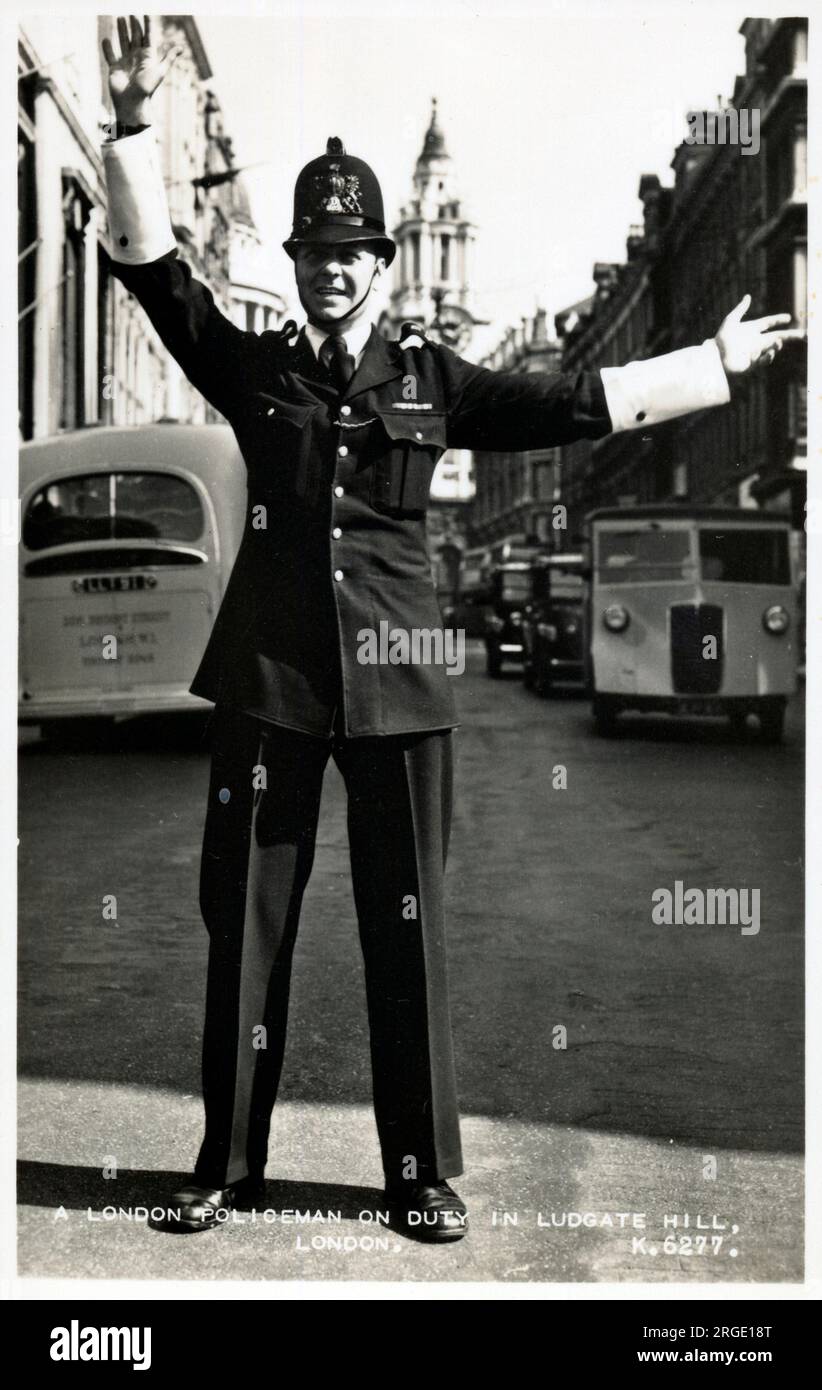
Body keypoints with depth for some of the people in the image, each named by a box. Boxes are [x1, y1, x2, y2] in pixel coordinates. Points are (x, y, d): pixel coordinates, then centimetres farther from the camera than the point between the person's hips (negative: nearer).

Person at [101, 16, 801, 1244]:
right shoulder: (254, 370, 8)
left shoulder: (433, 379, 10)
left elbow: (575, 400, 12)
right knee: (246, 921, 3)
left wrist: (715, 364, 14)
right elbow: (152, 268, 1)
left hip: (398, 682, 0)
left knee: (407, 927, 3)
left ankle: (424, 1176, 13)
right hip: (269, 679, 0)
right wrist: (134, 125, -10)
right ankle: (229, 1166, 15)